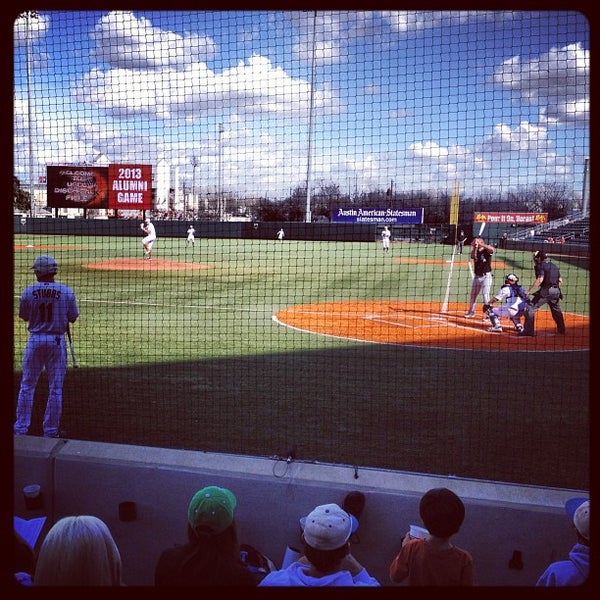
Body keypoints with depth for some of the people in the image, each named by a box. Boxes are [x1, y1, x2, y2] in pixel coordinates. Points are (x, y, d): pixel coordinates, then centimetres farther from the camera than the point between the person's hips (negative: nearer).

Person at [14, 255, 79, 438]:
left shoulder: (28, 292, -7)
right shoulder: (66, 292, -8)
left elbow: (24, 315, 6)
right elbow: (73, 318, 0)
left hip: (35, 339, 1)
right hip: (57, 341, 0)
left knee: (27, 386, 13)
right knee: (55, 388, 9)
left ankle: (21, 428, 16)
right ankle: (51, 431, 14)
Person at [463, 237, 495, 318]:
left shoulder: (486, 251, -7)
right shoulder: (475, 252, 7)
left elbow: (492, 249, -31)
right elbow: (473, 256, -15)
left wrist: (481, 244, -33)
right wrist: (475, 247, -27)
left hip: (486, 276, -6)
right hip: (477, 276, 6)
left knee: (486, 295, -12)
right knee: (473, 295, 15)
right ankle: (471, 312, 32)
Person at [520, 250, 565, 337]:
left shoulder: (540, 265, -5)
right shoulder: (554, 265, 18)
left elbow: (540, 279, -20)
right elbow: (560, 281, 17)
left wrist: (529, 289, -19)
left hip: (545, 291, -8)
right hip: (556, 291, 8)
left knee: (531, 308, -6)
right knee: (557, 310, 26)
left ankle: (528, 330, -13)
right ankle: (561, 330, 37)